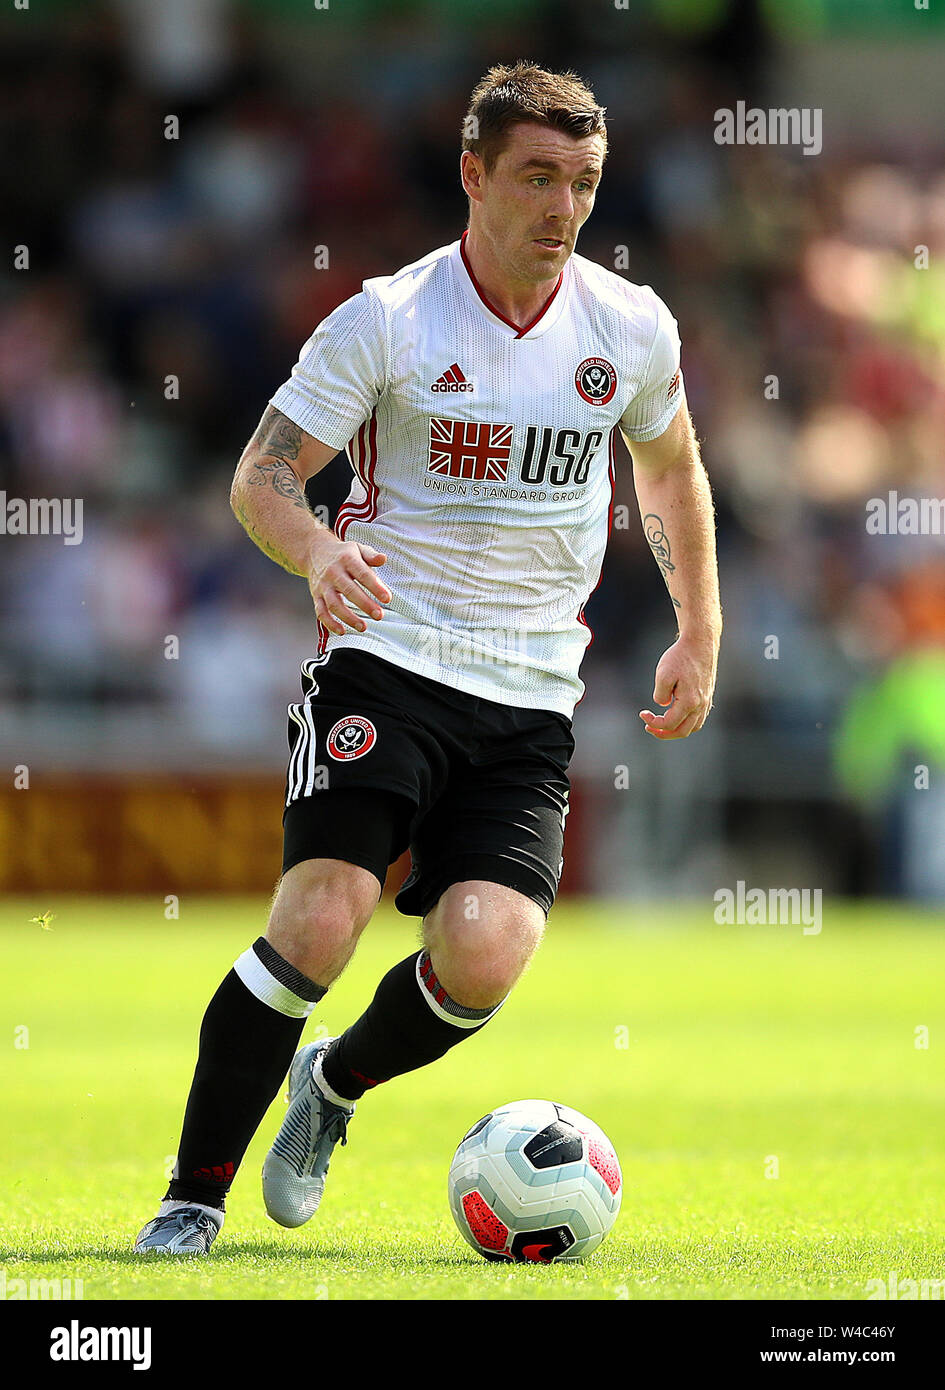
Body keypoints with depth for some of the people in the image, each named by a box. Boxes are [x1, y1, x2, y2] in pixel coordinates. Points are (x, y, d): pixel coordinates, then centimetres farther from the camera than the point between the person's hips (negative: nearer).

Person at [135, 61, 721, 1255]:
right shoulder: (387, 321, -6)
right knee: (320, 920, -21)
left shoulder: (632, 329, 5)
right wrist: (317, 552, -27)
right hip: (386, 670, -3)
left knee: (483, 956, -16)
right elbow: (261, 476, -6)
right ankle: (195, 1194, -6)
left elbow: (673, 470, 24)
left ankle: (335, 1087, 17)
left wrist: (700, 637, 19)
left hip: (532, 701, 3)